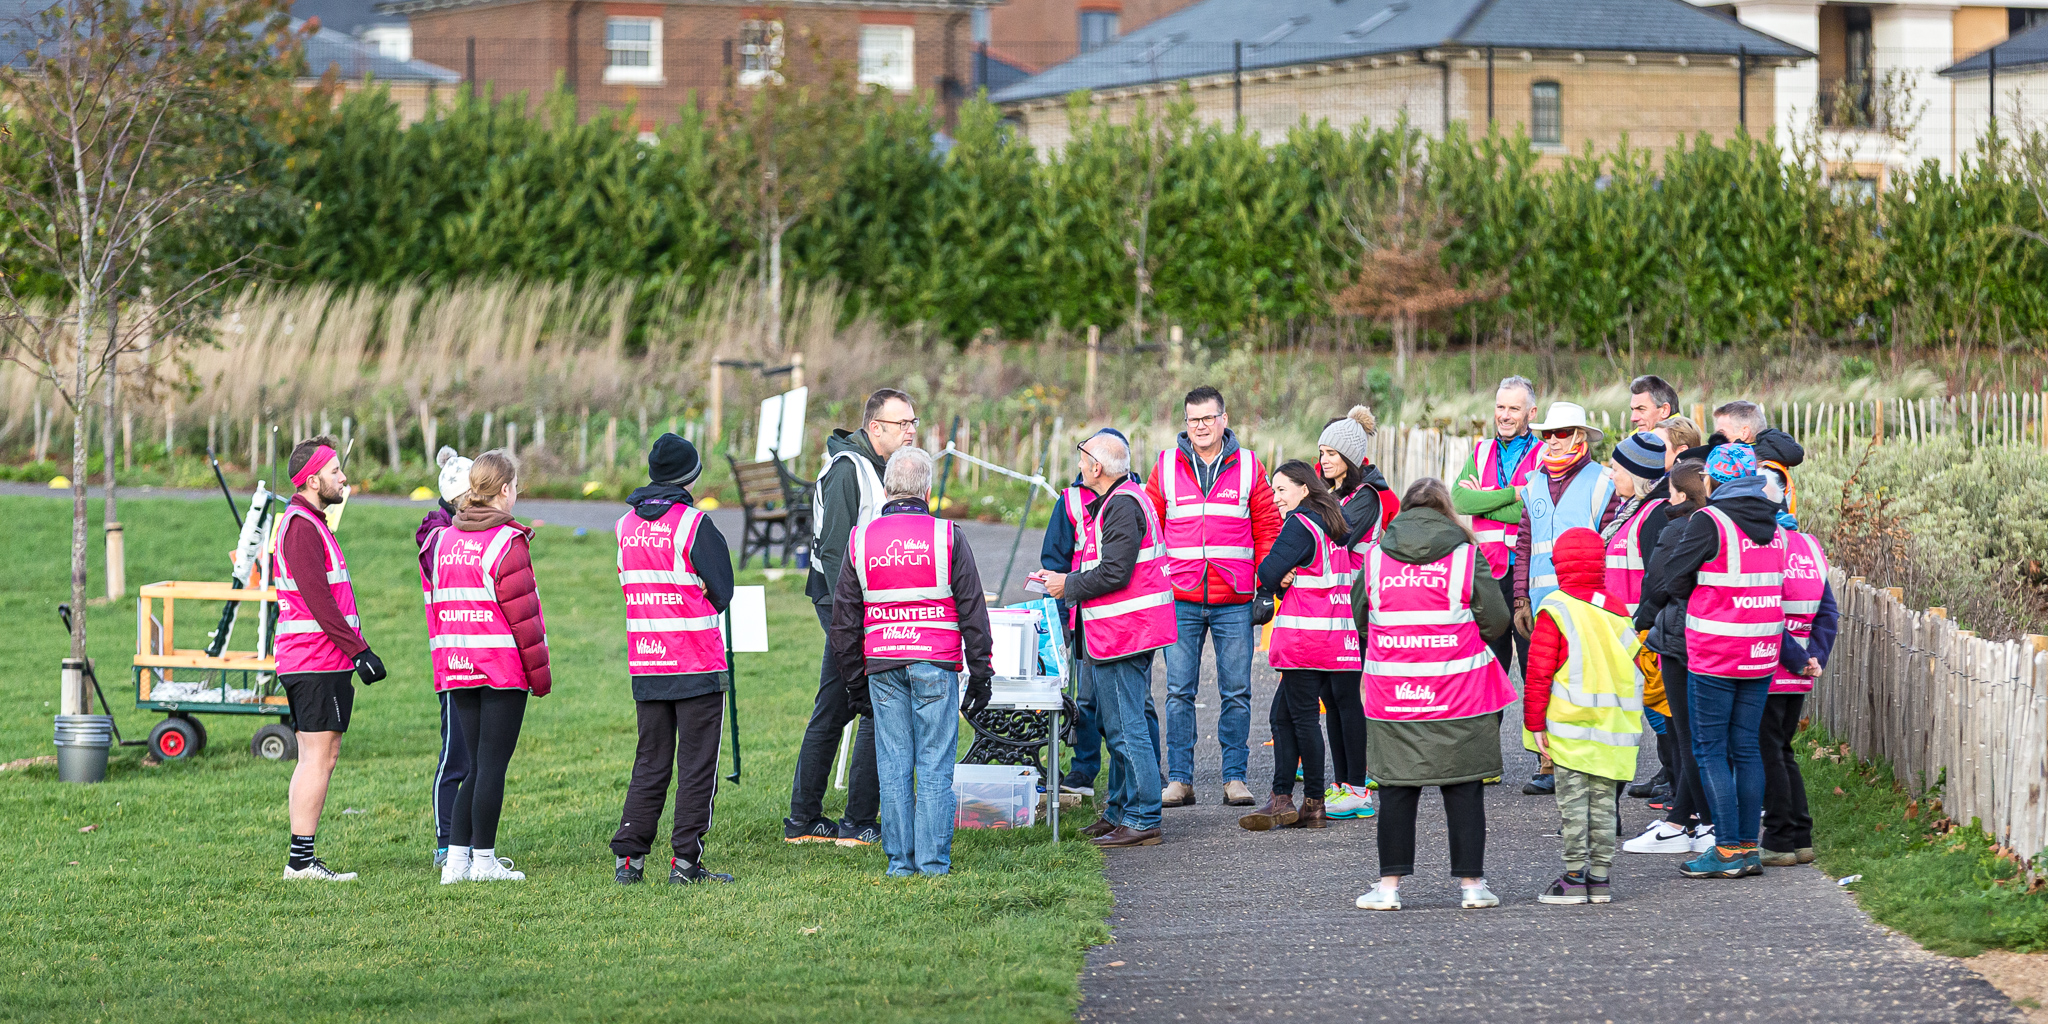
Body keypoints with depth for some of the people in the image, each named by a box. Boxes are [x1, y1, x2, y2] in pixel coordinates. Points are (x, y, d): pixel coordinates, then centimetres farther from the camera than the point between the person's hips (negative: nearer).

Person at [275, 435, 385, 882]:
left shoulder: (310, 523, 20)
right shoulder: (302, 526, -14)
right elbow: (318, 600, -20)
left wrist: (359, 648, 21)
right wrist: (358, 651, -20)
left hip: (307, 662, 11)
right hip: (318, 663, -11)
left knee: (317, 757, 12)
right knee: (319, 758, -9)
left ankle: (301, 859, 14)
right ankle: (301, 859, -8)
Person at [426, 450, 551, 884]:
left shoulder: (443, 541, 10)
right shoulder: (507, 543, -12)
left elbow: (434, 608, 14)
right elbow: (522, 615, -13)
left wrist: (443, 668, 20)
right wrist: (539, 673, -7)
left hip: (458, 669, 7)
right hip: (503, 669, -7)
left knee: (478, 765, 13)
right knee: (492, 764, -1)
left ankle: (456, 858, 9)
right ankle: (484, 860, 1)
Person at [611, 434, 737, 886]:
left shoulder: (625, 524, 6)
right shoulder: (694, 524, -11)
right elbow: (722, 593, -6)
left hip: (645, 668, 5)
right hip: (699, 665, -5)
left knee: (650, 764, 13)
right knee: (697, 765, 1)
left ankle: (627, 857, 7)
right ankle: (685, 860, -2)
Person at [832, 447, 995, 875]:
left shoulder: (861, 540, 5)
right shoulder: (947, 538, -3)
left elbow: (844, 621, 10)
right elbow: (972, 612, -2)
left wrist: (854, 681, 18)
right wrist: (981, 674, 5)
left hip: (883, 666, 2)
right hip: (936, 664, -2)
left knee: (893, 765, 6)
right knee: (935, 766, 0)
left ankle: (899, 860, 6)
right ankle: (933, 861, -1)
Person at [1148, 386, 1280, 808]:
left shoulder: (1247, 467, 6)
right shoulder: (1167, 467, 6)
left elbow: (1268, 528, 9)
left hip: (1234, 602, 0)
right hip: (1180, 600, 0)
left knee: (1236, 693, 2)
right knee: (1179, 691, 0)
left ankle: (1235, 777, 10)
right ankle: (1179, 779, 5)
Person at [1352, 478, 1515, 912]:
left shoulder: (1375, 556, 3)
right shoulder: (1466, 554, -3)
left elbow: (1359, 618, 11)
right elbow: (1496, 620, -2)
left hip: (1393, 695, 1)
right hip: (1459, 693, -1)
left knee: (1396, 789, 7)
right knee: (1464, 789, 6)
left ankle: (1389, 884, 7)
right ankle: (1471, 883, 9)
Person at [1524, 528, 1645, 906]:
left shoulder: (1554, 610, -8)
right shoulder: (1616, 609, 9)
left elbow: (1539, 673, -9)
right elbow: (1633, 666, 16)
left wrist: (1535, 722, -4)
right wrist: (1631, 722, 25)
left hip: (1569, 728, -5)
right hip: (1614, 725, 5)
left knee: (1573, 803, -2)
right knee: (1603, 803, 8)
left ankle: (1574, 878, -3)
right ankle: (1600, 879, 10)